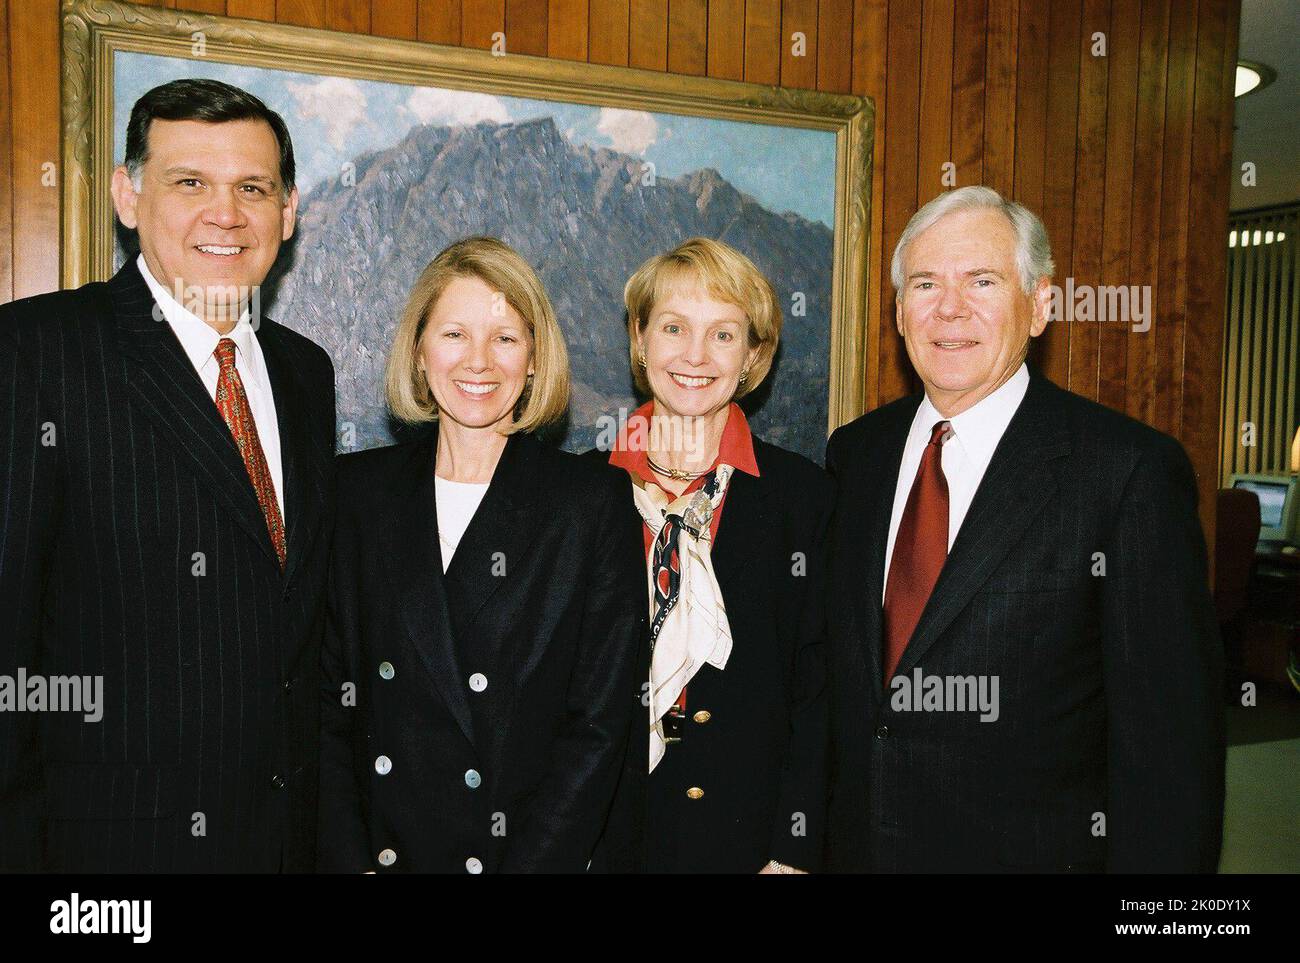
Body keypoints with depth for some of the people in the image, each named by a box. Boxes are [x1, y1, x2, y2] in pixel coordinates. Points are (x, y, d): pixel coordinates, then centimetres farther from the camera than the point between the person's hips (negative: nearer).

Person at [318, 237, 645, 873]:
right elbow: (326, 696, 0)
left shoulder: (595, 504, -9)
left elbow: (599, 724, -9)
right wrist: (350, 860, -8)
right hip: (375, 849, 2)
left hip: (532, 852, -2)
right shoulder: (355, 490, -1)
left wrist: (527, 864, -15)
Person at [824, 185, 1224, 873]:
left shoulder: (1132, 472, -15)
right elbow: (840, 673, 6)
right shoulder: (854, 453, 0)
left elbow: (1168, 735, -14)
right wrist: (814, 836, 4)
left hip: (1034, 848, -4)